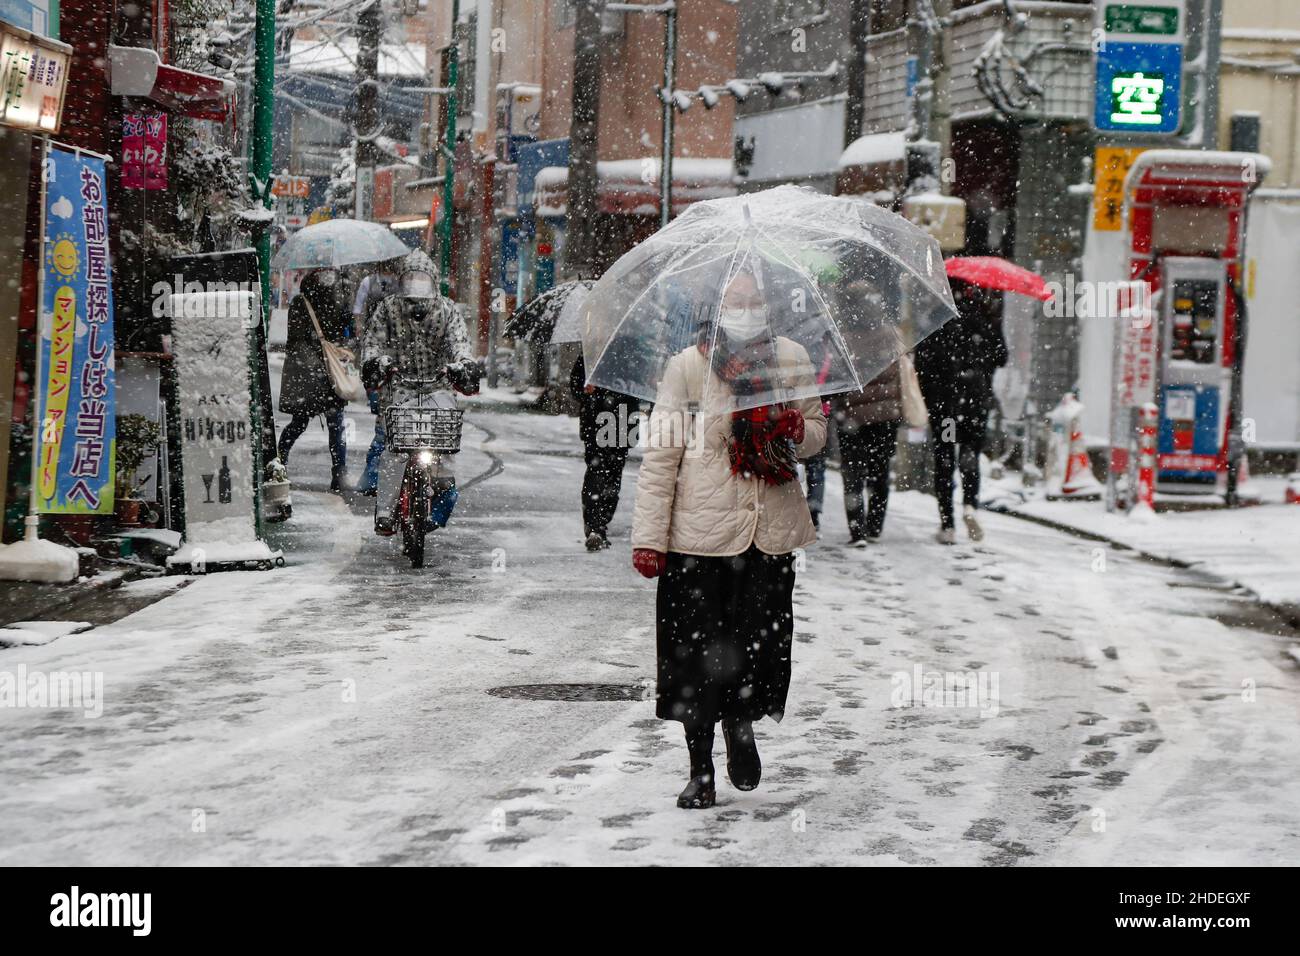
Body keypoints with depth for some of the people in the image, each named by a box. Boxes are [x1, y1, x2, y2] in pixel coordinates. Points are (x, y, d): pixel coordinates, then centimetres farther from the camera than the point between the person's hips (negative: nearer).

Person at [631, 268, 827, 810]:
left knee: (761, 643, 0)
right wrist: (649, 536, -7)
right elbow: (661, 454, -2)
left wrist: (792, 430, -10)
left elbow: (816, 435, 15)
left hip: (769, 532, 2)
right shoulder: (689, 364, -2)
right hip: (699, 534, -2)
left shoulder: (792, 359, 7)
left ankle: (741, 725, 32)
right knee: (697, 651, -1)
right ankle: (700, 771, 13)